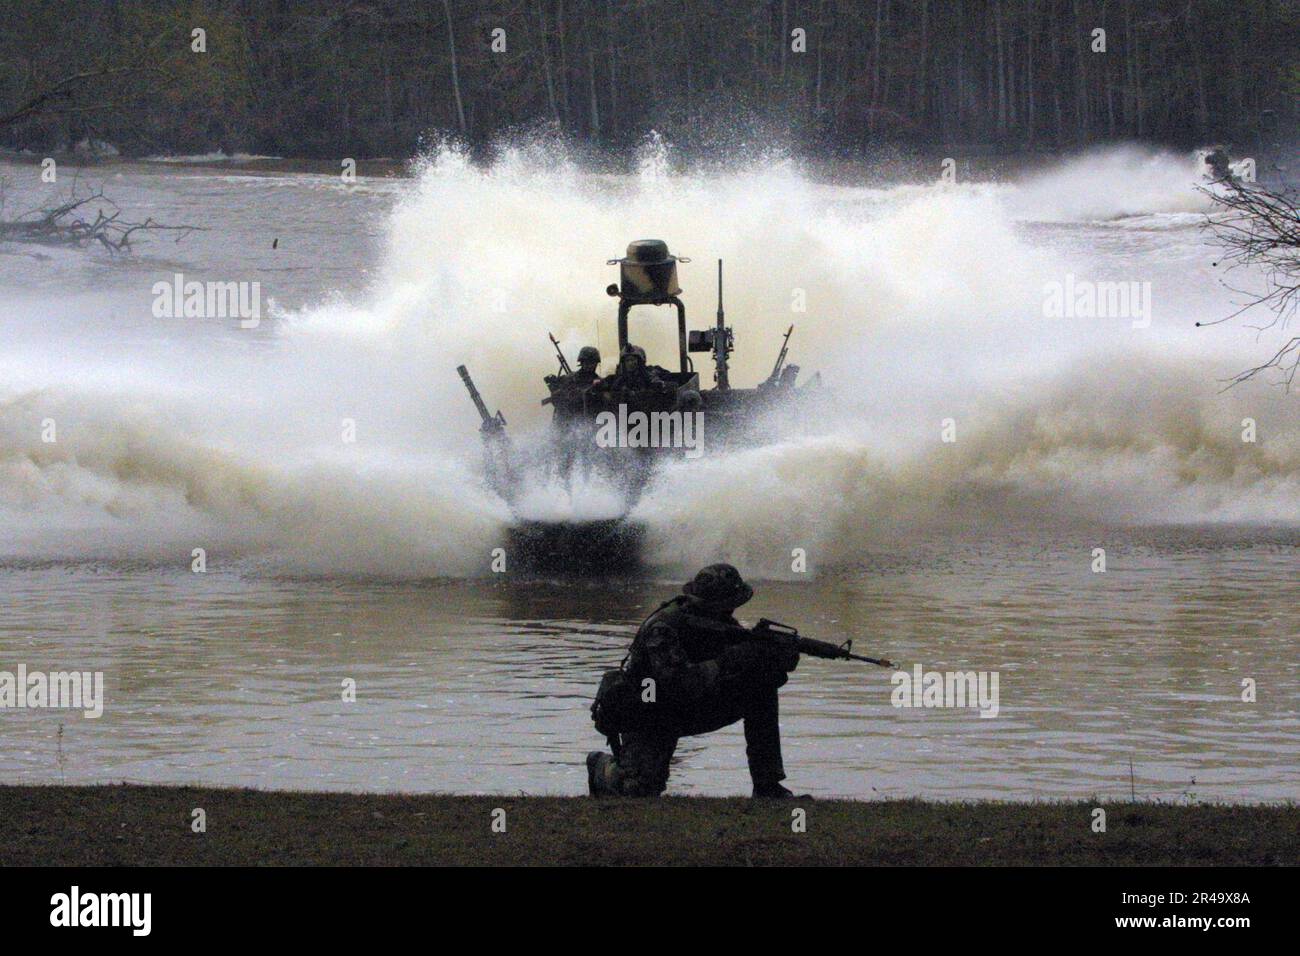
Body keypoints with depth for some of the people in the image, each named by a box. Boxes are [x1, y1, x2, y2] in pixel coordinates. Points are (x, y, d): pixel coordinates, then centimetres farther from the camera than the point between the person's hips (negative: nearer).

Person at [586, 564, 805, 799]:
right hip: (647, 715, -6)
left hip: (692, 709, 6)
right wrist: (727, 662, -43)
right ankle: (602, 766, 12)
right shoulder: (663, 628, -29)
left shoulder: (723, 624, -7)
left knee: (761, 689, -11)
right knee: (641, 788, -26)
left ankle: (767, 784, -6)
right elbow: (679, 682, -41)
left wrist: (781, 659, -29)